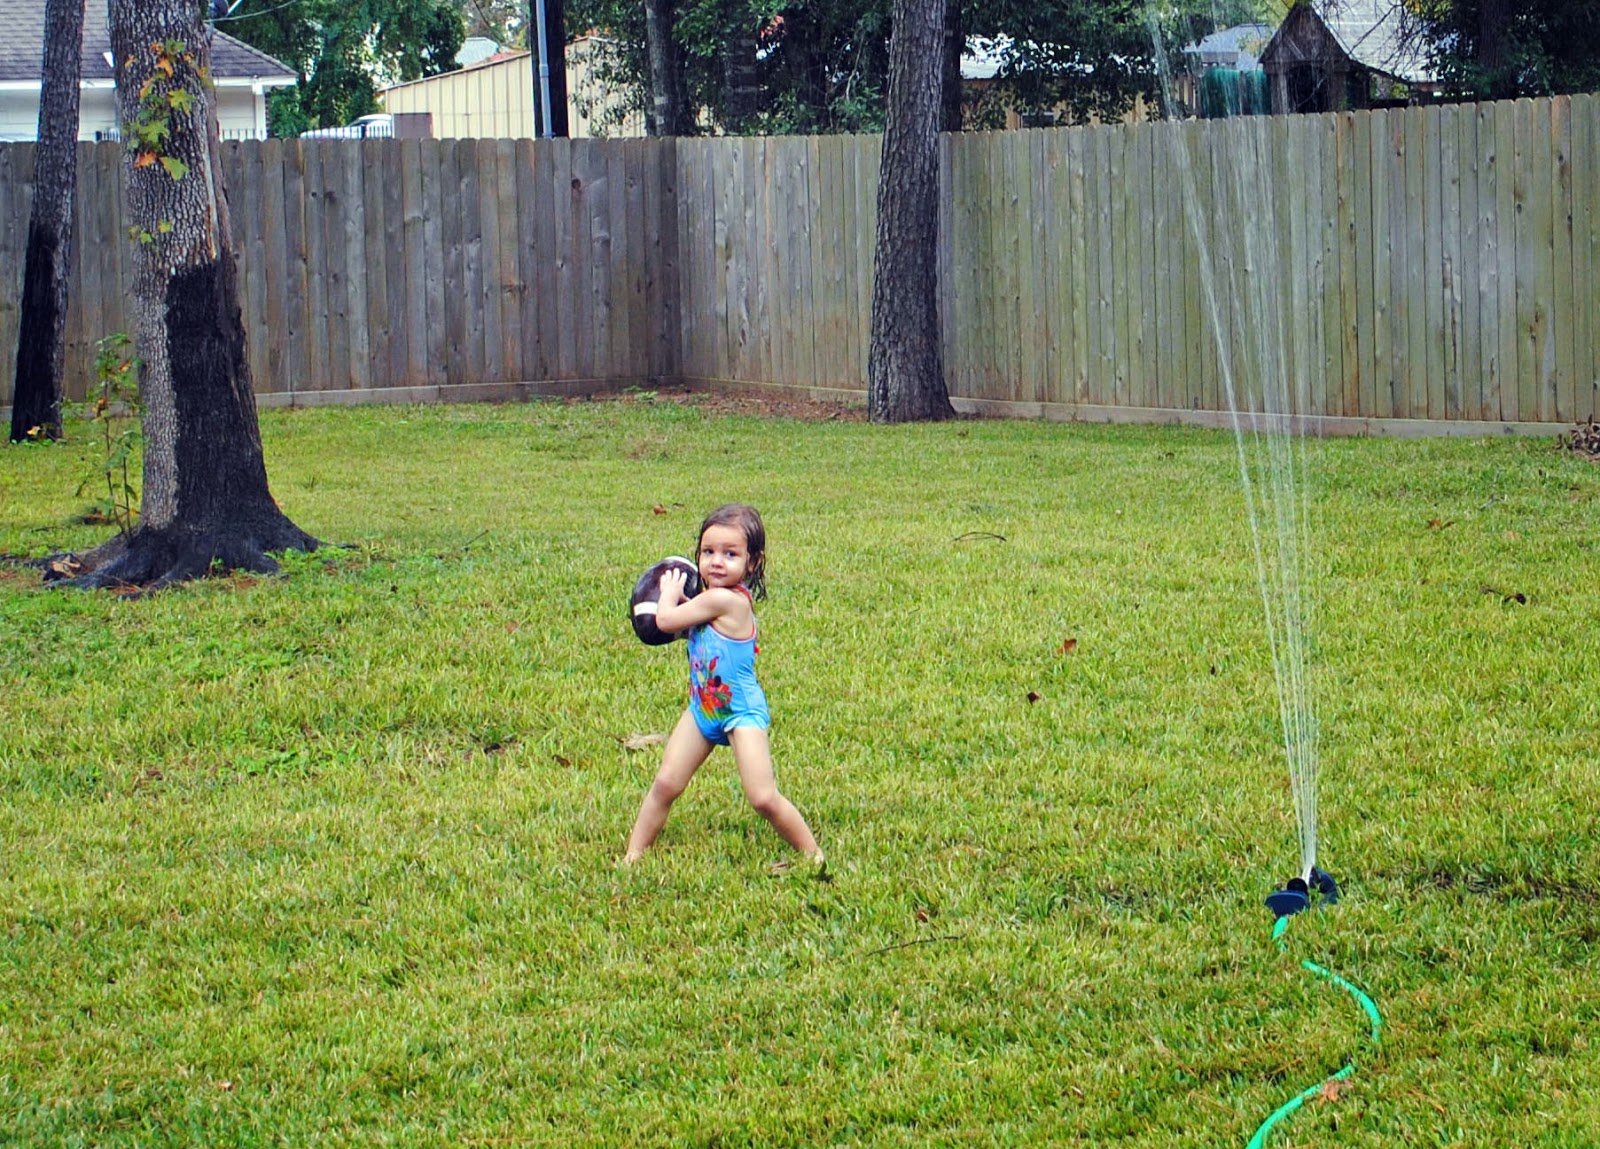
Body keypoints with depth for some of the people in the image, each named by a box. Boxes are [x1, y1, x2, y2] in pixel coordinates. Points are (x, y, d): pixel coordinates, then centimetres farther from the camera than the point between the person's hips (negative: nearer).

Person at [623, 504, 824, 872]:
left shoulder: (725, 599, -26)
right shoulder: (715, 599, 1)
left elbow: (665, 620, -17)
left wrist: (670, 591, 1)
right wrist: (679, 600, 5)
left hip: (741, 713, -8)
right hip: (702, 709, 8)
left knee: (763, 798, -10)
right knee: (665, 784, 3)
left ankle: (813, 854, 7)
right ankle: (633, 855, 12)